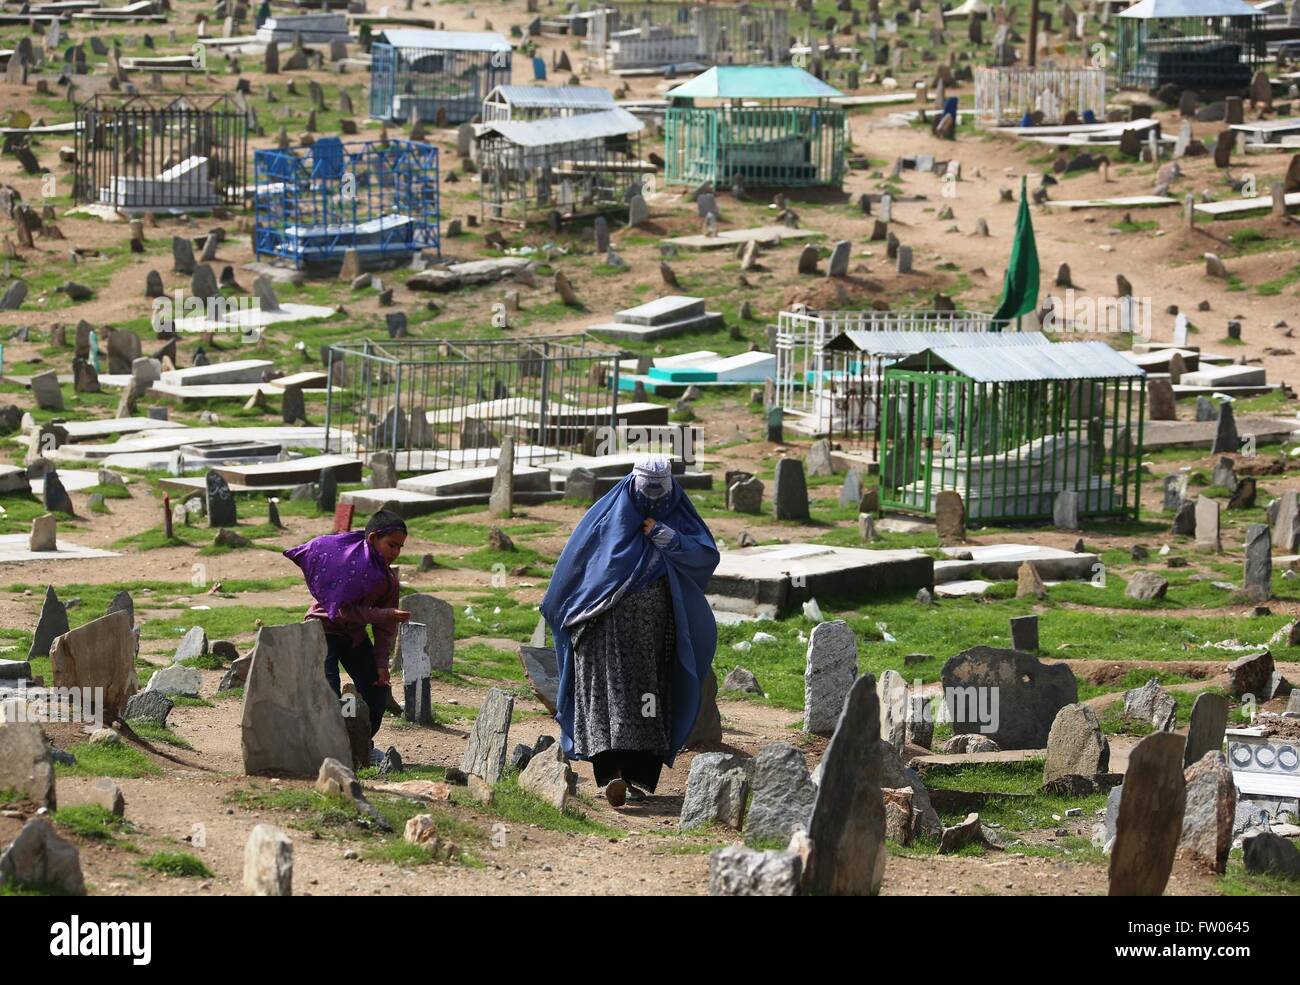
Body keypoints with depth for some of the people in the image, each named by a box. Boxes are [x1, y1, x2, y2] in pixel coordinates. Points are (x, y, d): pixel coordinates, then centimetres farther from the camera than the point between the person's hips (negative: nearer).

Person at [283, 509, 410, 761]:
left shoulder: (389, 580, -3)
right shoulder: (349, 561, -24)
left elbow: (386, 627, 1)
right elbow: (345, 610, -29)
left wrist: (381, 663, -7)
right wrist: (386, 615, -32)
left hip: (354, 634, 7)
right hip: (324, 628, -7)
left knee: (377, 691, 3)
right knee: (328, 694, -21)